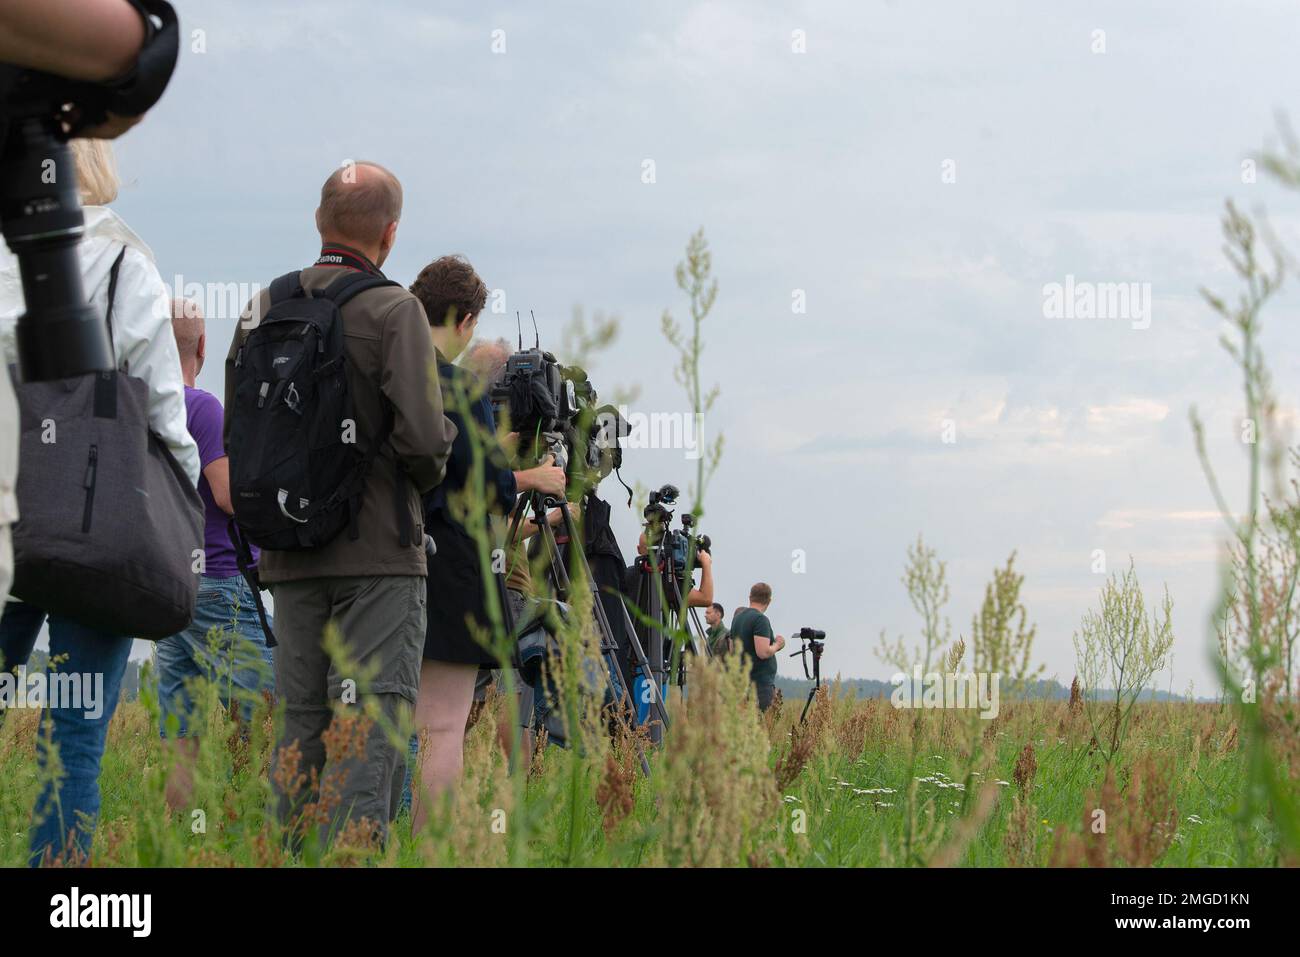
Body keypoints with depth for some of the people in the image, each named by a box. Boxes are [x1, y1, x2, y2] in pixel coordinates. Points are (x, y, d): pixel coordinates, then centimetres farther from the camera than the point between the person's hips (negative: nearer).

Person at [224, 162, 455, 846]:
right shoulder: (393, 310, -9)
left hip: (289, 557, 5)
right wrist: (426, 475, 3)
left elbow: (237, 436, 10)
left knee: (300, 722, 11)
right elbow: (423, 436, -18)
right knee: (372, 719, -6)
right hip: (379, 553, -5)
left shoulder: (262, 311, 7)